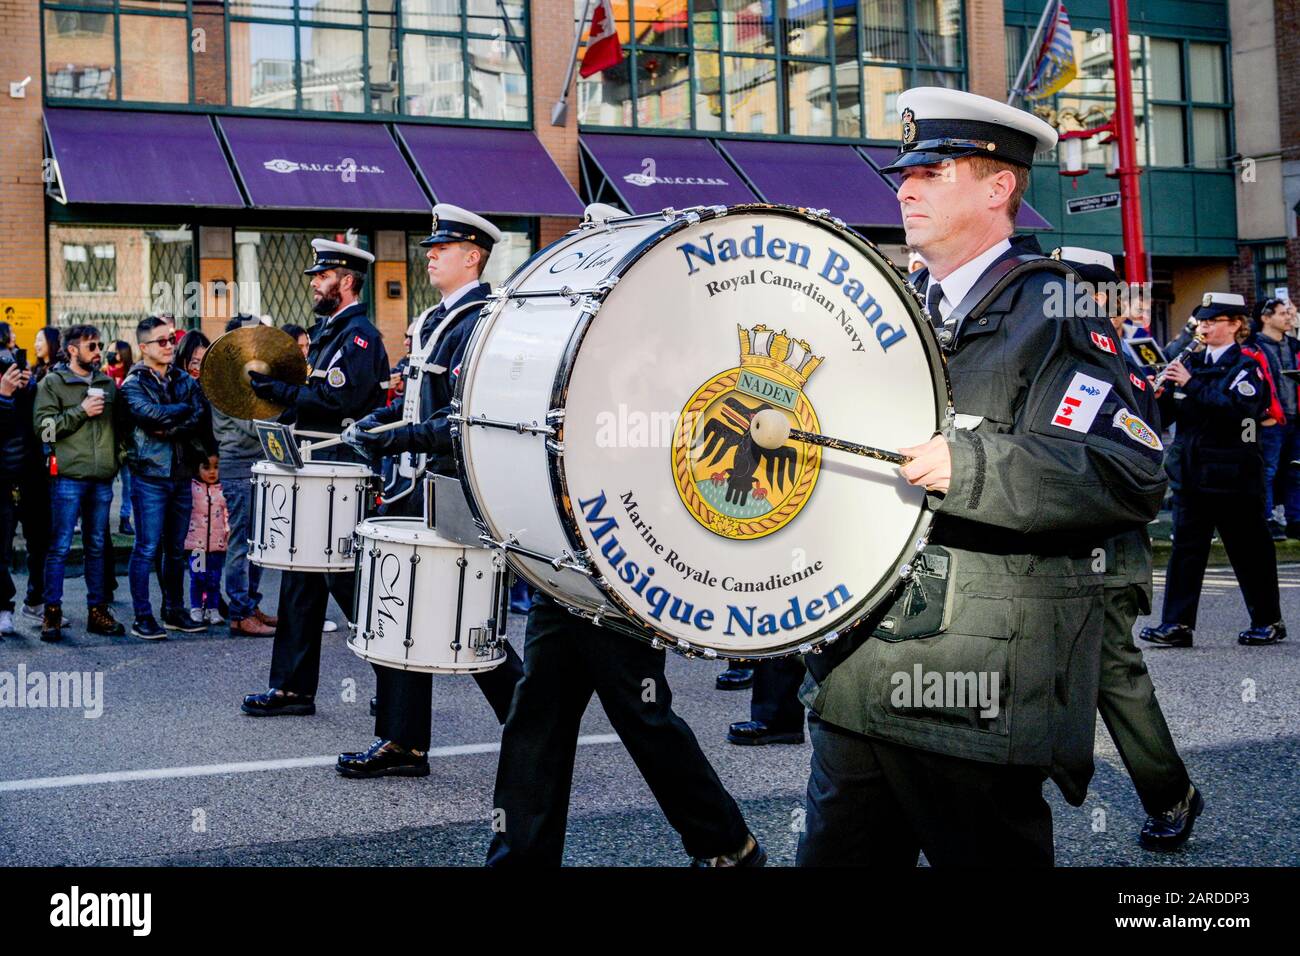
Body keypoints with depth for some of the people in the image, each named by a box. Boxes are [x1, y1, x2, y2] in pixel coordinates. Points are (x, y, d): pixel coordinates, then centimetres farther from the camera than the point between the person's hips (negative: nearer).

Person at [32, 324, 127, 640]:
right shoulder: (52, 383, 0)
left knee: (96, 546, 11)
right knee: (60, 547, -3)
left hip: (102, 478, 5)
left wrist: (117, 456, 9)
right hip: (68, 476, -5)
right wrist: (81, 412, -14)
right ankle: (52, 612, 3)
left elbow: (119, 424, 22)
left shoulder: (108, 384, 15)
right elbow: (43, 425, -8)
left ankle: (97, 610, 17)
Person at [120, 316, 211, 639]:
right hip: (150, 475, -5)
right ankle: (142, 617, 0)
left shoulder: (184, 380, 13)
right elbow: (153, 414, -19)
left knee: (176, 549, 11)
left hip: (182, 473, 5)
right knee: (147, 548, -5)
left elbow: (200, 417, -2)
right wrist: (185, 409, -6)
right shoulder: (133, 384, -1)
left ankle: (175, 611, 20)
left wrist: (170, 428, -16)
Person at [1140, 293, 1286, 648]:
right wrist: (1158, 395, -11)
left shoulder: (1246, 367, -4)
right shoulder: (1191, 363, 12)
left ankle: (1268, 621, 18)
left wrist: (1192, 384, -25)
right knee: (1185, 546, -1)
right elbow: (1167, 414, 11)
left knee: (1249, 549, 5)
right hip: (1193, 472, 5)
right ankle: (1178, 623, -1)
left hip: (1234, 475, -5)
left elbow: (1238, 408, -23)